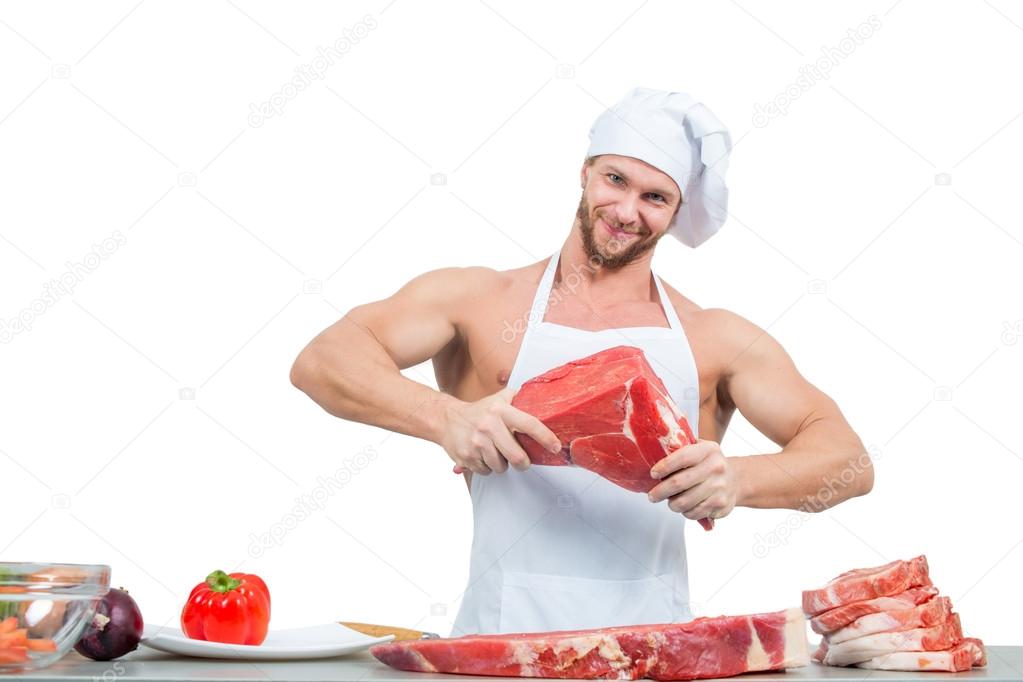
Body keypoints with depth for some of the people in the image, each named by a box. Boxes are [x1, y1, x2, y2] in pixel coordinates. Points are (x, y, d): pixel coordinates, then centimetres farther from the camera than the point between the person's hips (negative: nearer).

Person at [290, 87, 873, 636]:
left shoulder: (717, 341, 12)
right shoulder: (479, 301, 9)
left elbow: (850, 461, 5)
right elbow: (322, 361, -2)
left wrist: (738, 480, -15)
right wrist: (448, 418, -19)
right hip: (504, 635, -1)